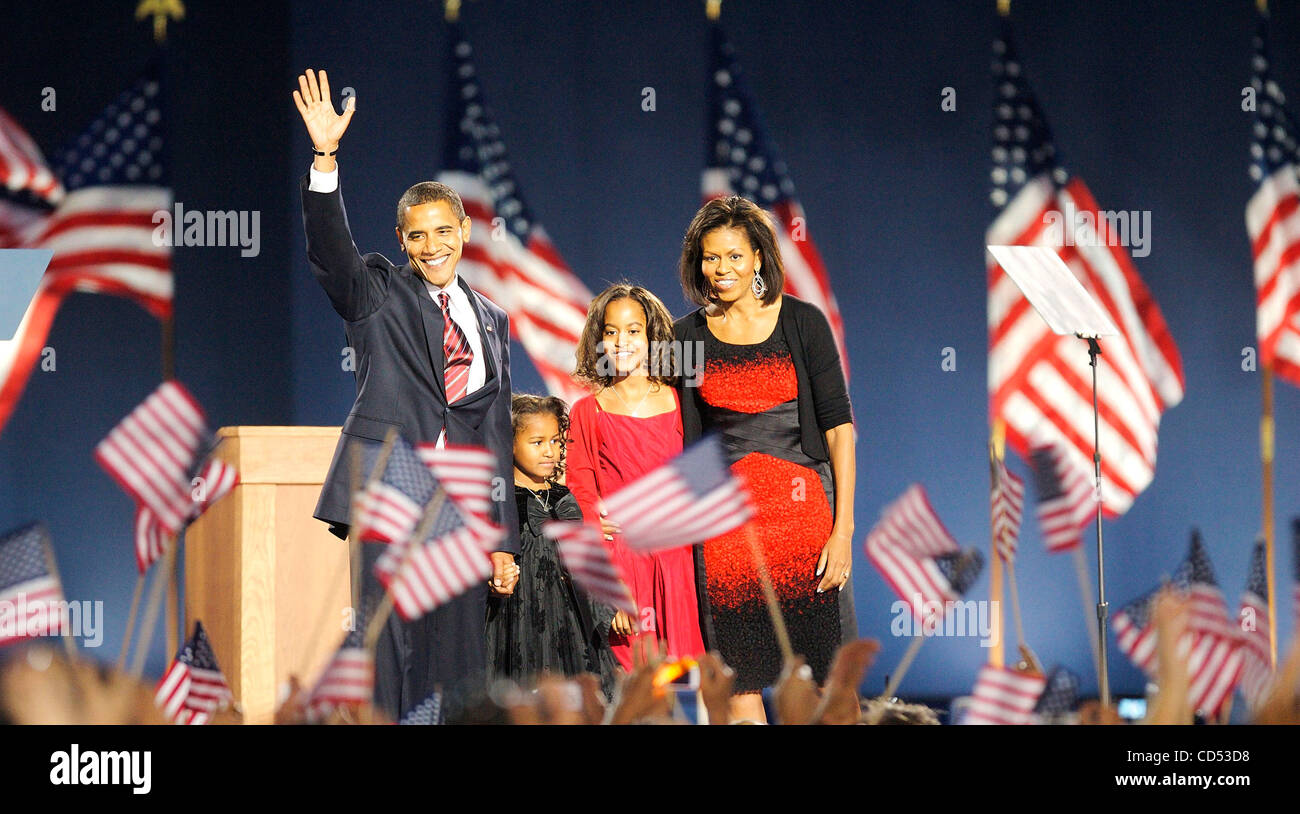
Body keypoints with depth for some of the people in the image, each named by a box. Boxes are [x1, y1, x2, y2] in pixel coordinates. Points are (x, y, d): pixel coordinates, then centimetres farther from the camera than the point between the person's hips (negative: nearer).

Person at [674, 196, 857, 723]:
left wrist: (843, 528, -7)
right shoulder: (688, 336, 7)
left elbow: (839, 427, 0)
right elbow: (682, 441, 11)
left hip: (802, 506, -2)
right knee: (739, 688, -3)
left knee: (816, 680, -3)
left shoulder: (802, 322, 1)